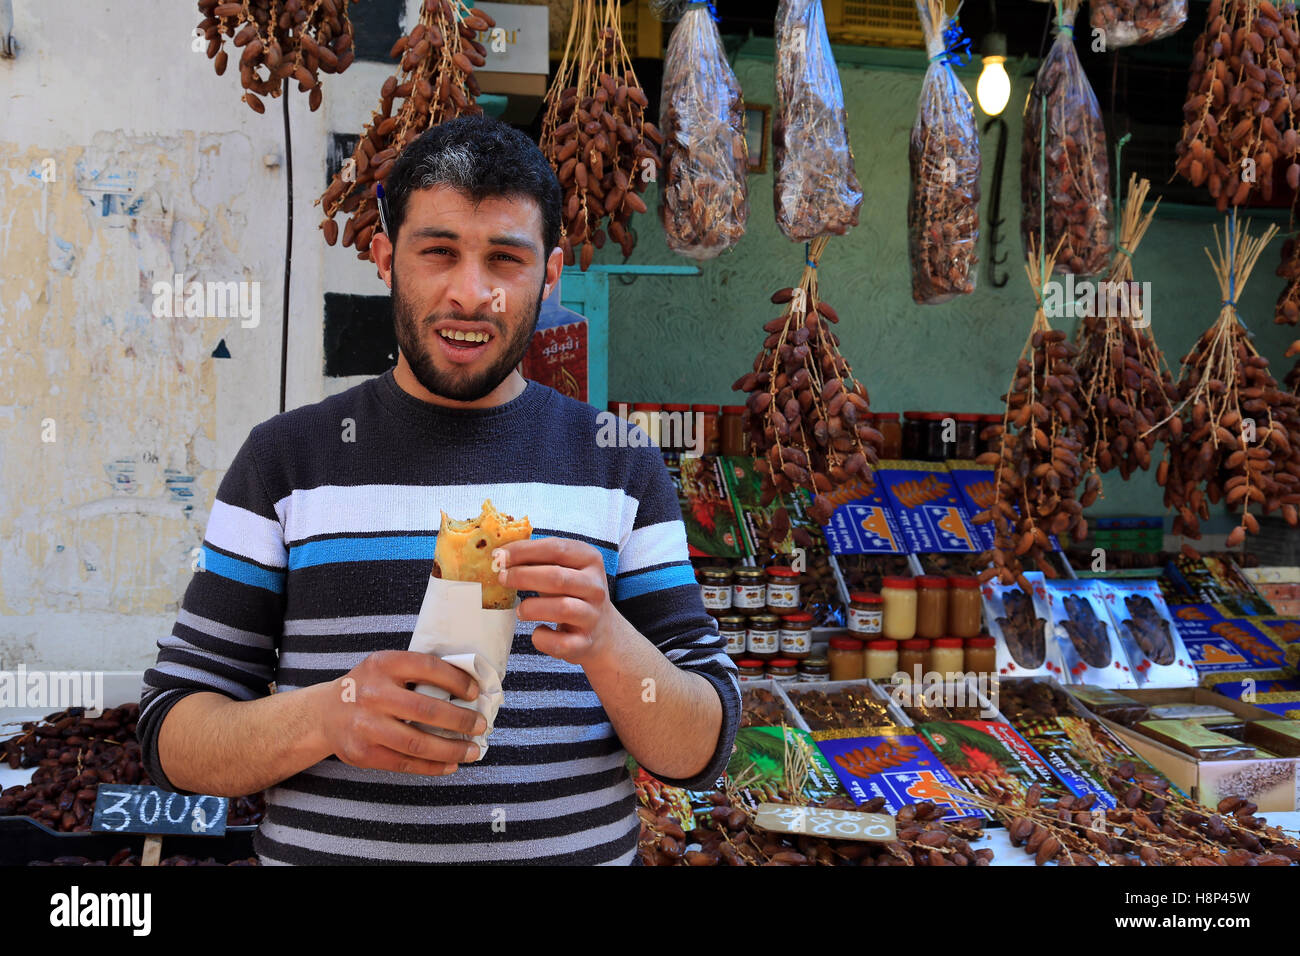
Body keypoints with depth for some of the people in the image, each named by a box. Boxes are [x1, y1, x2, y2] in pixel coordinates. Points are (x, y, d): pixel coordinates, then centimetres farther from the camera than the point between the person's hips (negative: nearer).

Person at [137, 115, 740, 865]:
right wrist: (326, 716, -24)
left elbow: (704, 751, -6)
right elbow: (175, 737, -5)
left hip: (582, 846, 1)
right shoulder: (288, 458, -6)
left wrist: (605, 641, -26)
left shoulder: (623, 465, -4)